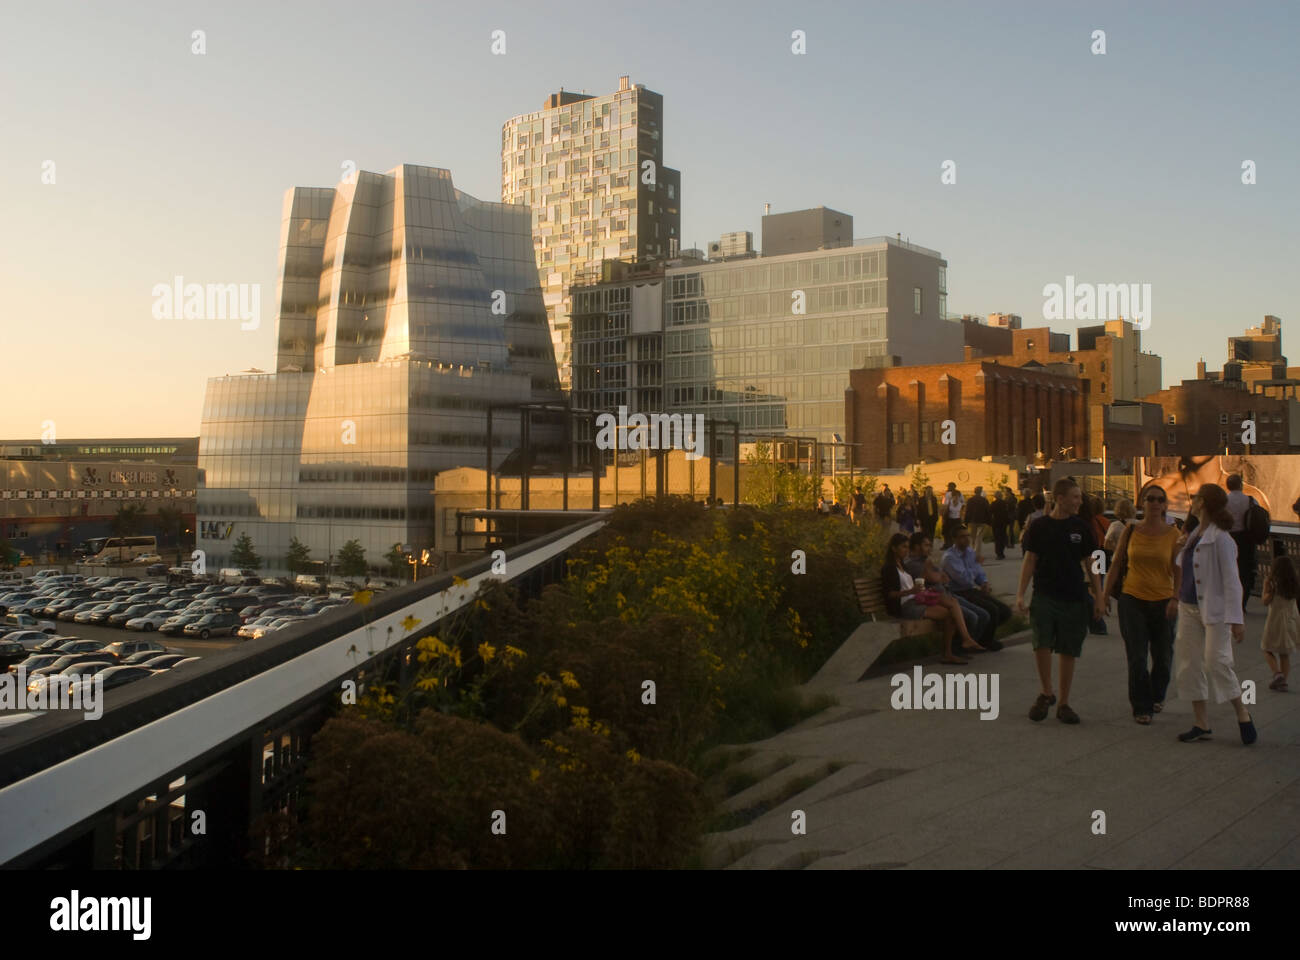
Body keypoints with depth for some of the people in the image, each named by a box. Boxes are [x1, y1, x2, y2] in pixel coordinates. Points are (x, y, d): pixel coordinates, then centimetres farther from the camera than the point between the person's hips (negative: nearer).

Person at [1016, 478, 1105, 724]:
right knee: (1041, 644, -17)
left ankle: (1063, 703, 18)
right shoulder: (1039, 526, -1)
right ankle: (1046, 693, 5)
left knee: (1068, 651, 5)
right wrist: (1021, 594, -5)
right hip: (1044, 595, -2)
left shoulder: (1080, 528, 4)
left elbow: (1089, 564, 10)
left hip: (1074, 598, 2)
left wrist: (1099, 597, 6)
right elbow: (1030, 561, 2)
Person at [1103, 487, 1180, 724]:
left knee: (1163, 656, 10)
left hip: (1162, 601, 0)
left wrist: (1175, 599, -14)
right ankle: (1141, 707, 8)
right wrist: (1106, 594, 5)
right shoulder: (1130, 531, 2)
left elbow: (1178, 570, -3)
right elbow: (1116, 564, 7)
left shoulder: (1173, 534, 0)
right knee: (1136, 658, -3)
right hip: (1132, 599, 0)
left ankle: (1157, 696, 36)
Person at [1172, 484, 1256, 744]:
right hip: (1189, 607, 8)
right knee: (1189, 664, 6)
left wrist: (1235, 620, -19)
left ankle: (1242, 714, 9)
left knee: (1216, 661, -12)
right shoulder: (1195, 535, 11)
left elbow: (1231, 581, -17)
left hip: (1214, 609, -8)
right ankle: (1202, 724, 13)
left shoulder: (1220, 538, -14)